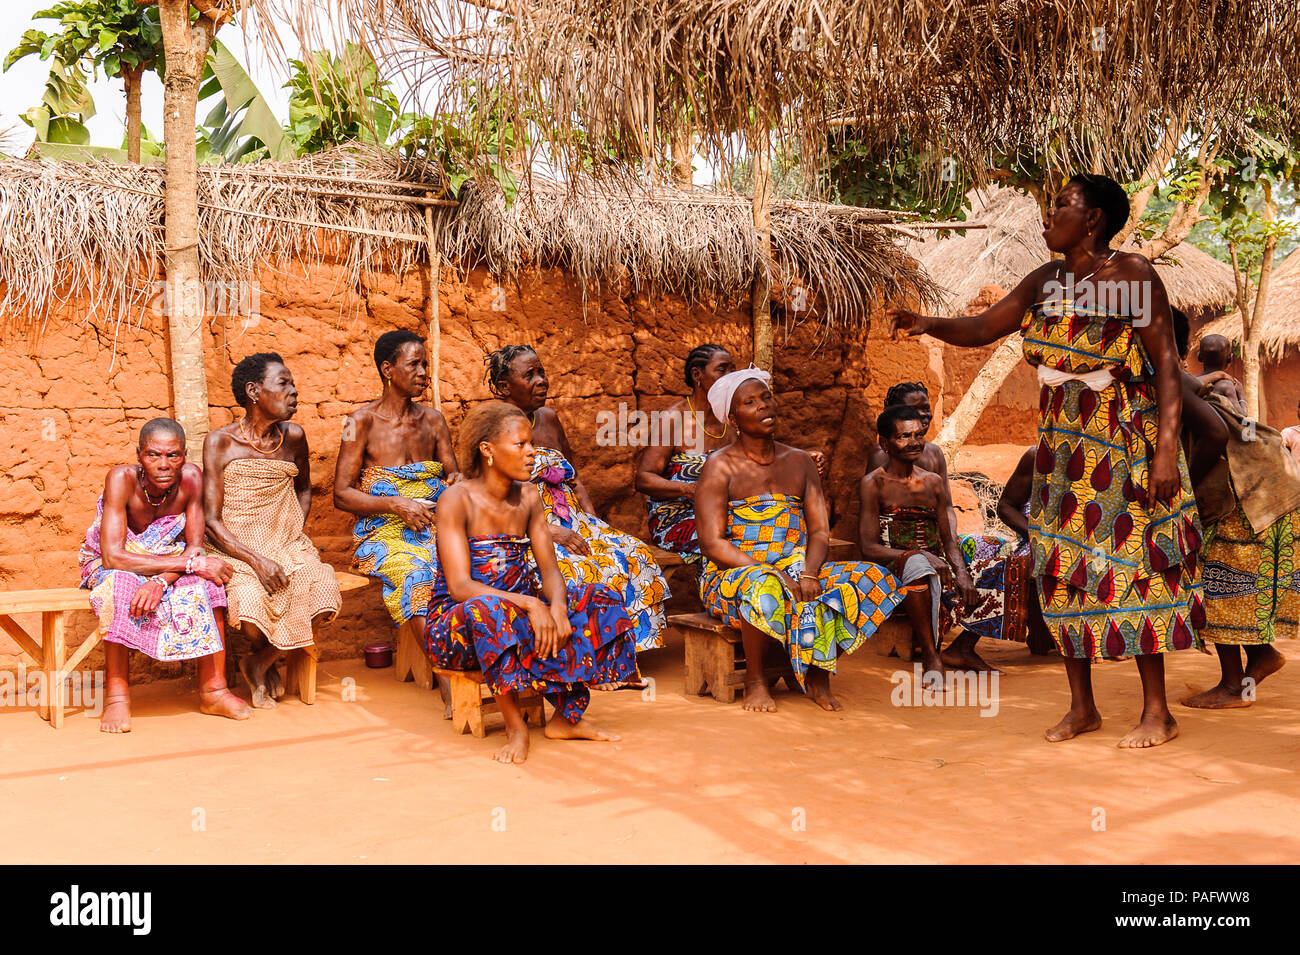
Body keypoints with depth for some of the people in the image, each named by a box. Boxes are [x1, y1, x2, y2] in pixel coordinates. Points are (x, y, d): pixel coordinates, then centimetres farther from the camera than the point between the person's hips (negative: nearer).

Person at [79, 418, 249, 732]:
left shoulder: (191, 477, -19)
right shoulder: (122, 479, -28)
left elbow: (195, 548, -17)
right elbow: (113, 557, -34)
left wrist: (162, 581, -38)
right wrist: (191, 563, -38)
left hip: (168, 561, 3)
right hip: (109, 566, -3)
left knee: (208, 583, -26)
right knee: (120, 584, -36)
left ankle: (213, 688, -17)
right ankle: (116, 693, -26)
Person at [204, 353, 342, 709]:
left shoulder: (293, 438, 7)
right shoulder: (220, 442, -5)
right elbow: (211, 519, -8)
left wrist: (296, 537, 8)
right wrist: (256, 560, -21)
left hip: (287, 545, 4)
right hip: (235, 550, -3)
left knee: (322, 593, -27)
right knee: (251, 601, -34)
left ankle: (259, 665, -1)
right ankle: (264, 658, 5)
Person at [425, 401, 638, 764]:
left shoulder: (529, 498, 4)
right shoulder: (458, 500, -15)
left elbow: (550, 570, 1)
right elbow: (460, 586, -23)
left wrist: (557, 607, -22)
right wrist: (530, 604, -34)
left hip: (516, 616, 6)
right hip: (454, 625, -6)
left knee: (600, 599, -9)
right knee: (489, 609, -40)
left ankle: (567, 716, -8)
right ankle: (515, 725, -25)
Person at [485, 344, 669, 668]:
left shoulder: (548, 418, 16)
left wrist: (596, 525, 5)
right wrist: (550, 532, -22)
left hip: (572, 523, 7)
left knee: (636, 556, -16)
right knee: (578, 569, -35)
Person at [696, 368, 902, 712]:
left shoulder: (800, 461, 13)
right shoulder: (721, 467, -3)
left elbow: (820, 530, 7)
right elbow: (712, 544, -11)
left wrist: (809, 573, -15)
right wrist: (772, 574, -22)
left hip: (797, 570, 5)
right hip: (732, 575, -5)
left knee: (870, 579, -18)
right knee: (763, 589, -40)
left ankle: (818, 672, -7)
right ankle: (755, 679, -15)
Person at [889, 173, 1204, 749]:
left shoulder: (1132, 275, -10)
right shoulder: (1045, 281, 8)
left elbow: (1166, 362, -12)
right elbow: (982, 329, 12)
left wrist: (1166, 448, -19)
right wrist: (929, 324, -9)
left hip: (1123, 441, -6)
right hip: (1062, 445, 6)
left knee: (1128, 565, -5)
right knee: (1062, 568, 6)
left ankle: (1157, 712, 8)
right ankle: (1081, 706, 18)